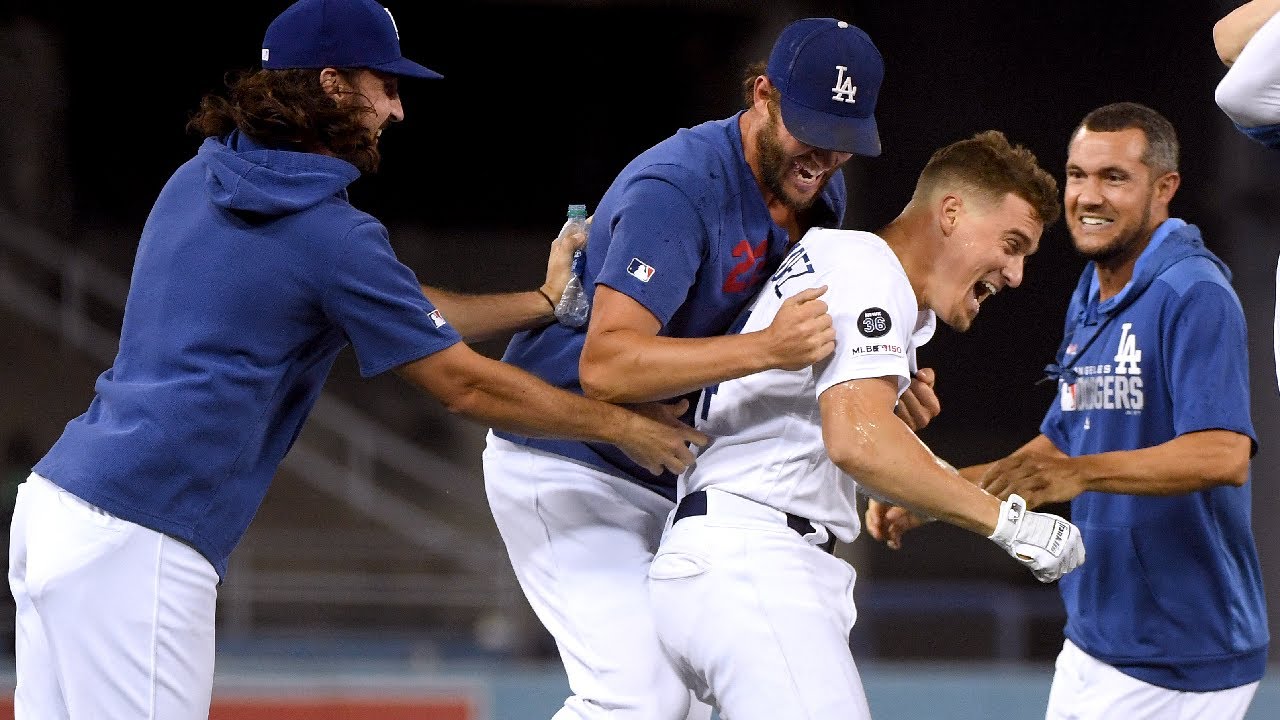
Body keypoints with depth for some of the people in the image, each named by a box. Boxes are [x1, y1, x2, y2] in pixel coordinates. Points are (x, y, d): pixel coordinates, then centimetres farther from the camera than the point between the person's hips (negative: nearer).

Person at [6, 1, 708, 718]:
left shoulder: (196, 181, 16)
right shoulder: (333, 234, -10)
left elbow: (390, 310, 24)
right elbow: (467, 385, -2)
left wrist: (540, 303, 27)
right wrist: (624, 426, 10)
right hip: (138, 544, -9)